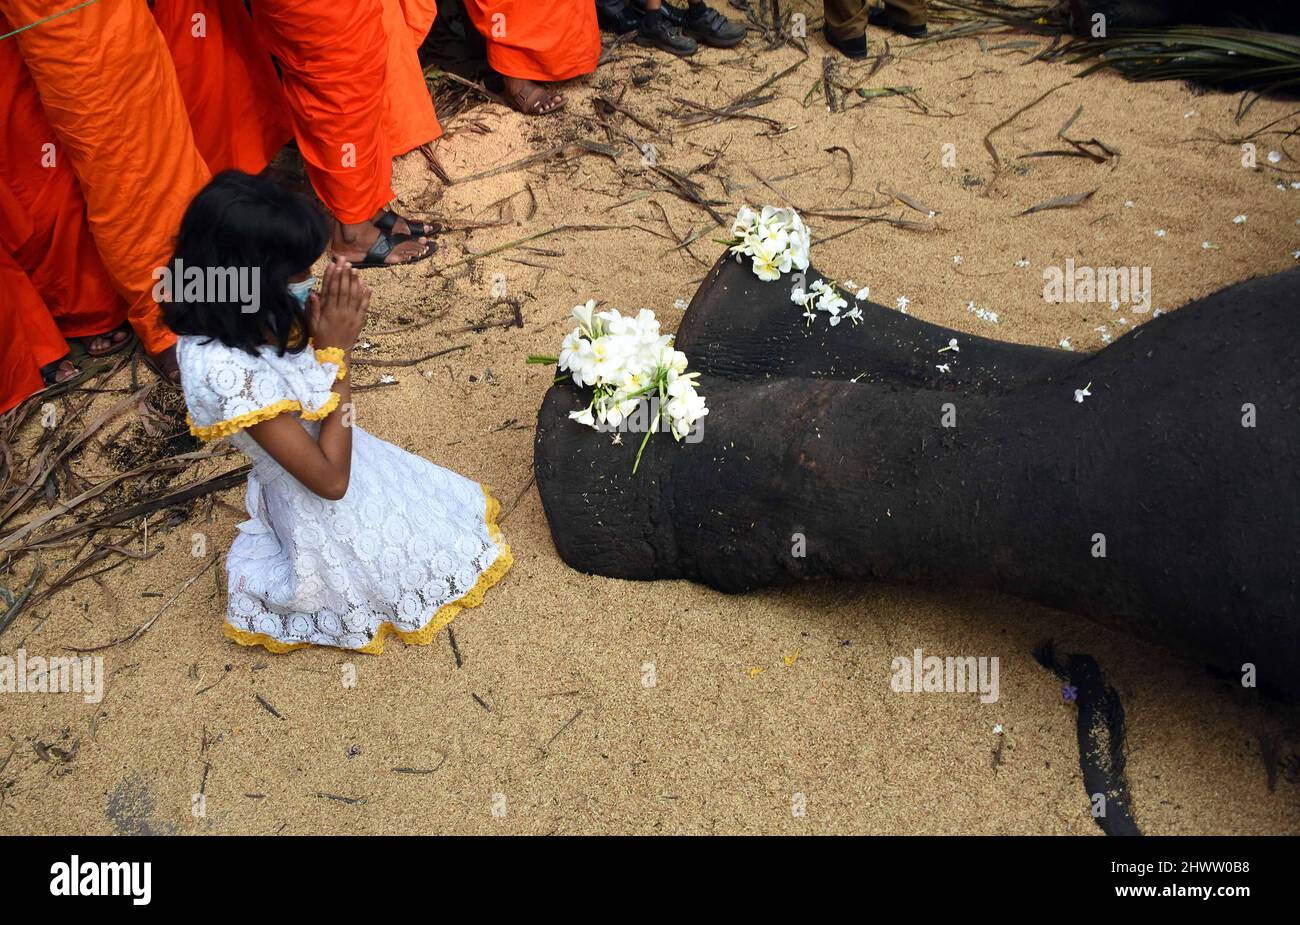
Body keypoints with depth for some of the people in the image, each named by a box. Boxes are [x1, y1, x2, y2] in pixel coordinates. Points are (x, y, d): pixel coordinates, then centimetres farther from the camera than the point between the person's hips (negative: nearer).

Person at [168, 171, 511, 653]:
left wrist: (332, 322, -21)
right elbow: (331, 478, -31)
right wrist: (338, 349, -28)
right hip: (324, 517, -8)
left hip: (330, 453, 8)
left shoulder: (228, 317, -14)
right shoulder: (228, 373, -39)